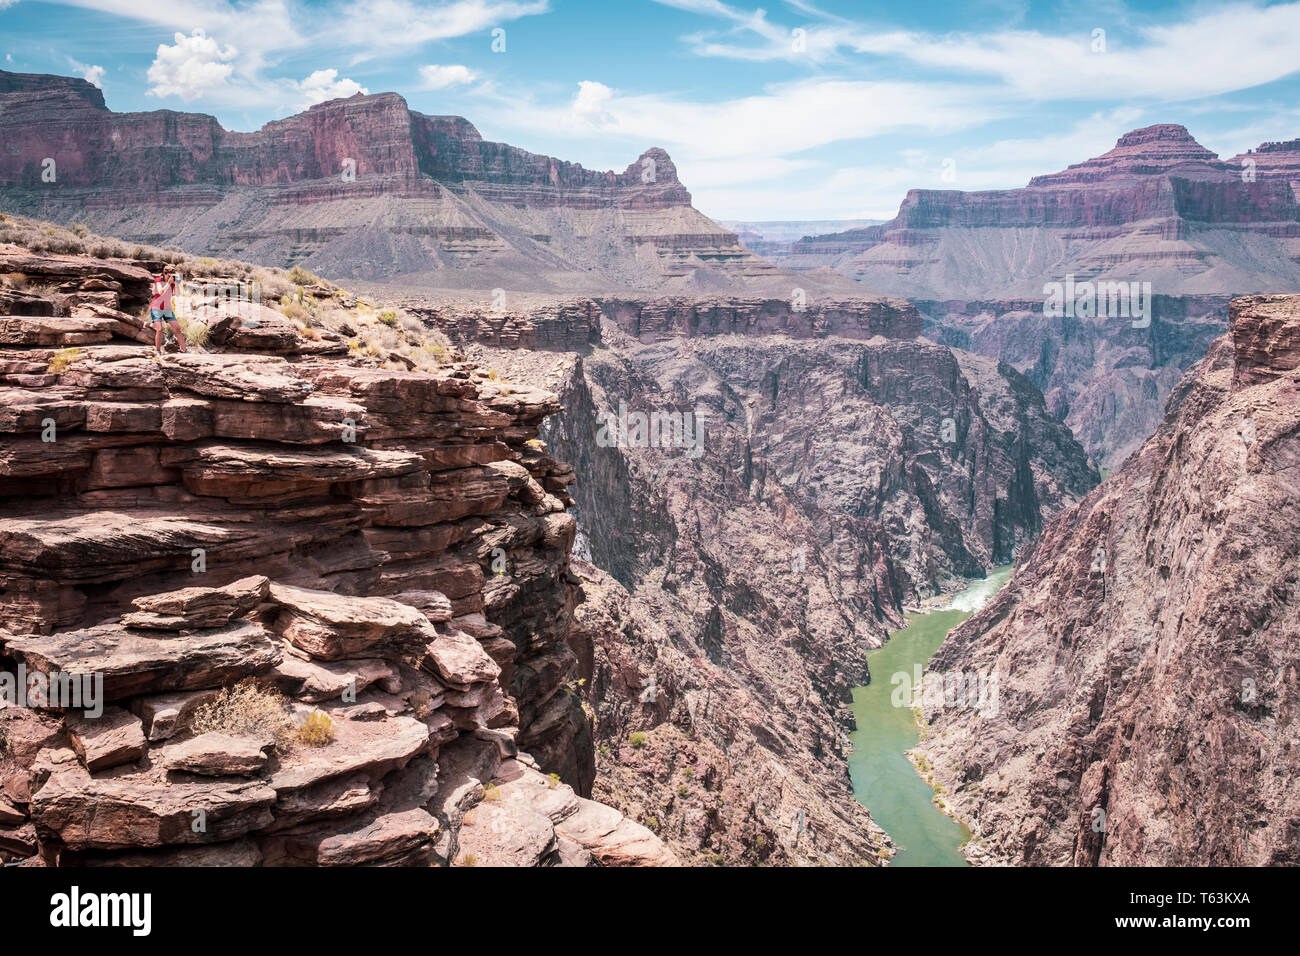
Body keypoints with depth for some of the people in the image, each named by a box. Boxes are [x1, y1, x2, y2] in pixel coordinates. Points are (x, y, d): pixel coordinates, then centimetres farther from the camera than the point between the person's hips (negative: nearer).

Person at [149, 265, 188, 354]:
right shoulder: (158, 280, -11)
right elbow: (161, 292, -27)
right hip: (156, 309, -4)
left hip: (167, 309, 4)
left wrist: (175, 283, -21)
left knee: (177, 328, 0)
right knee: (159, 330, -14)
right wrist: (168, 283, -28)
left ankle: (184, 349, 7)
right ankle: (158, 351, -3)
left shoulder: (172, 282, -2)